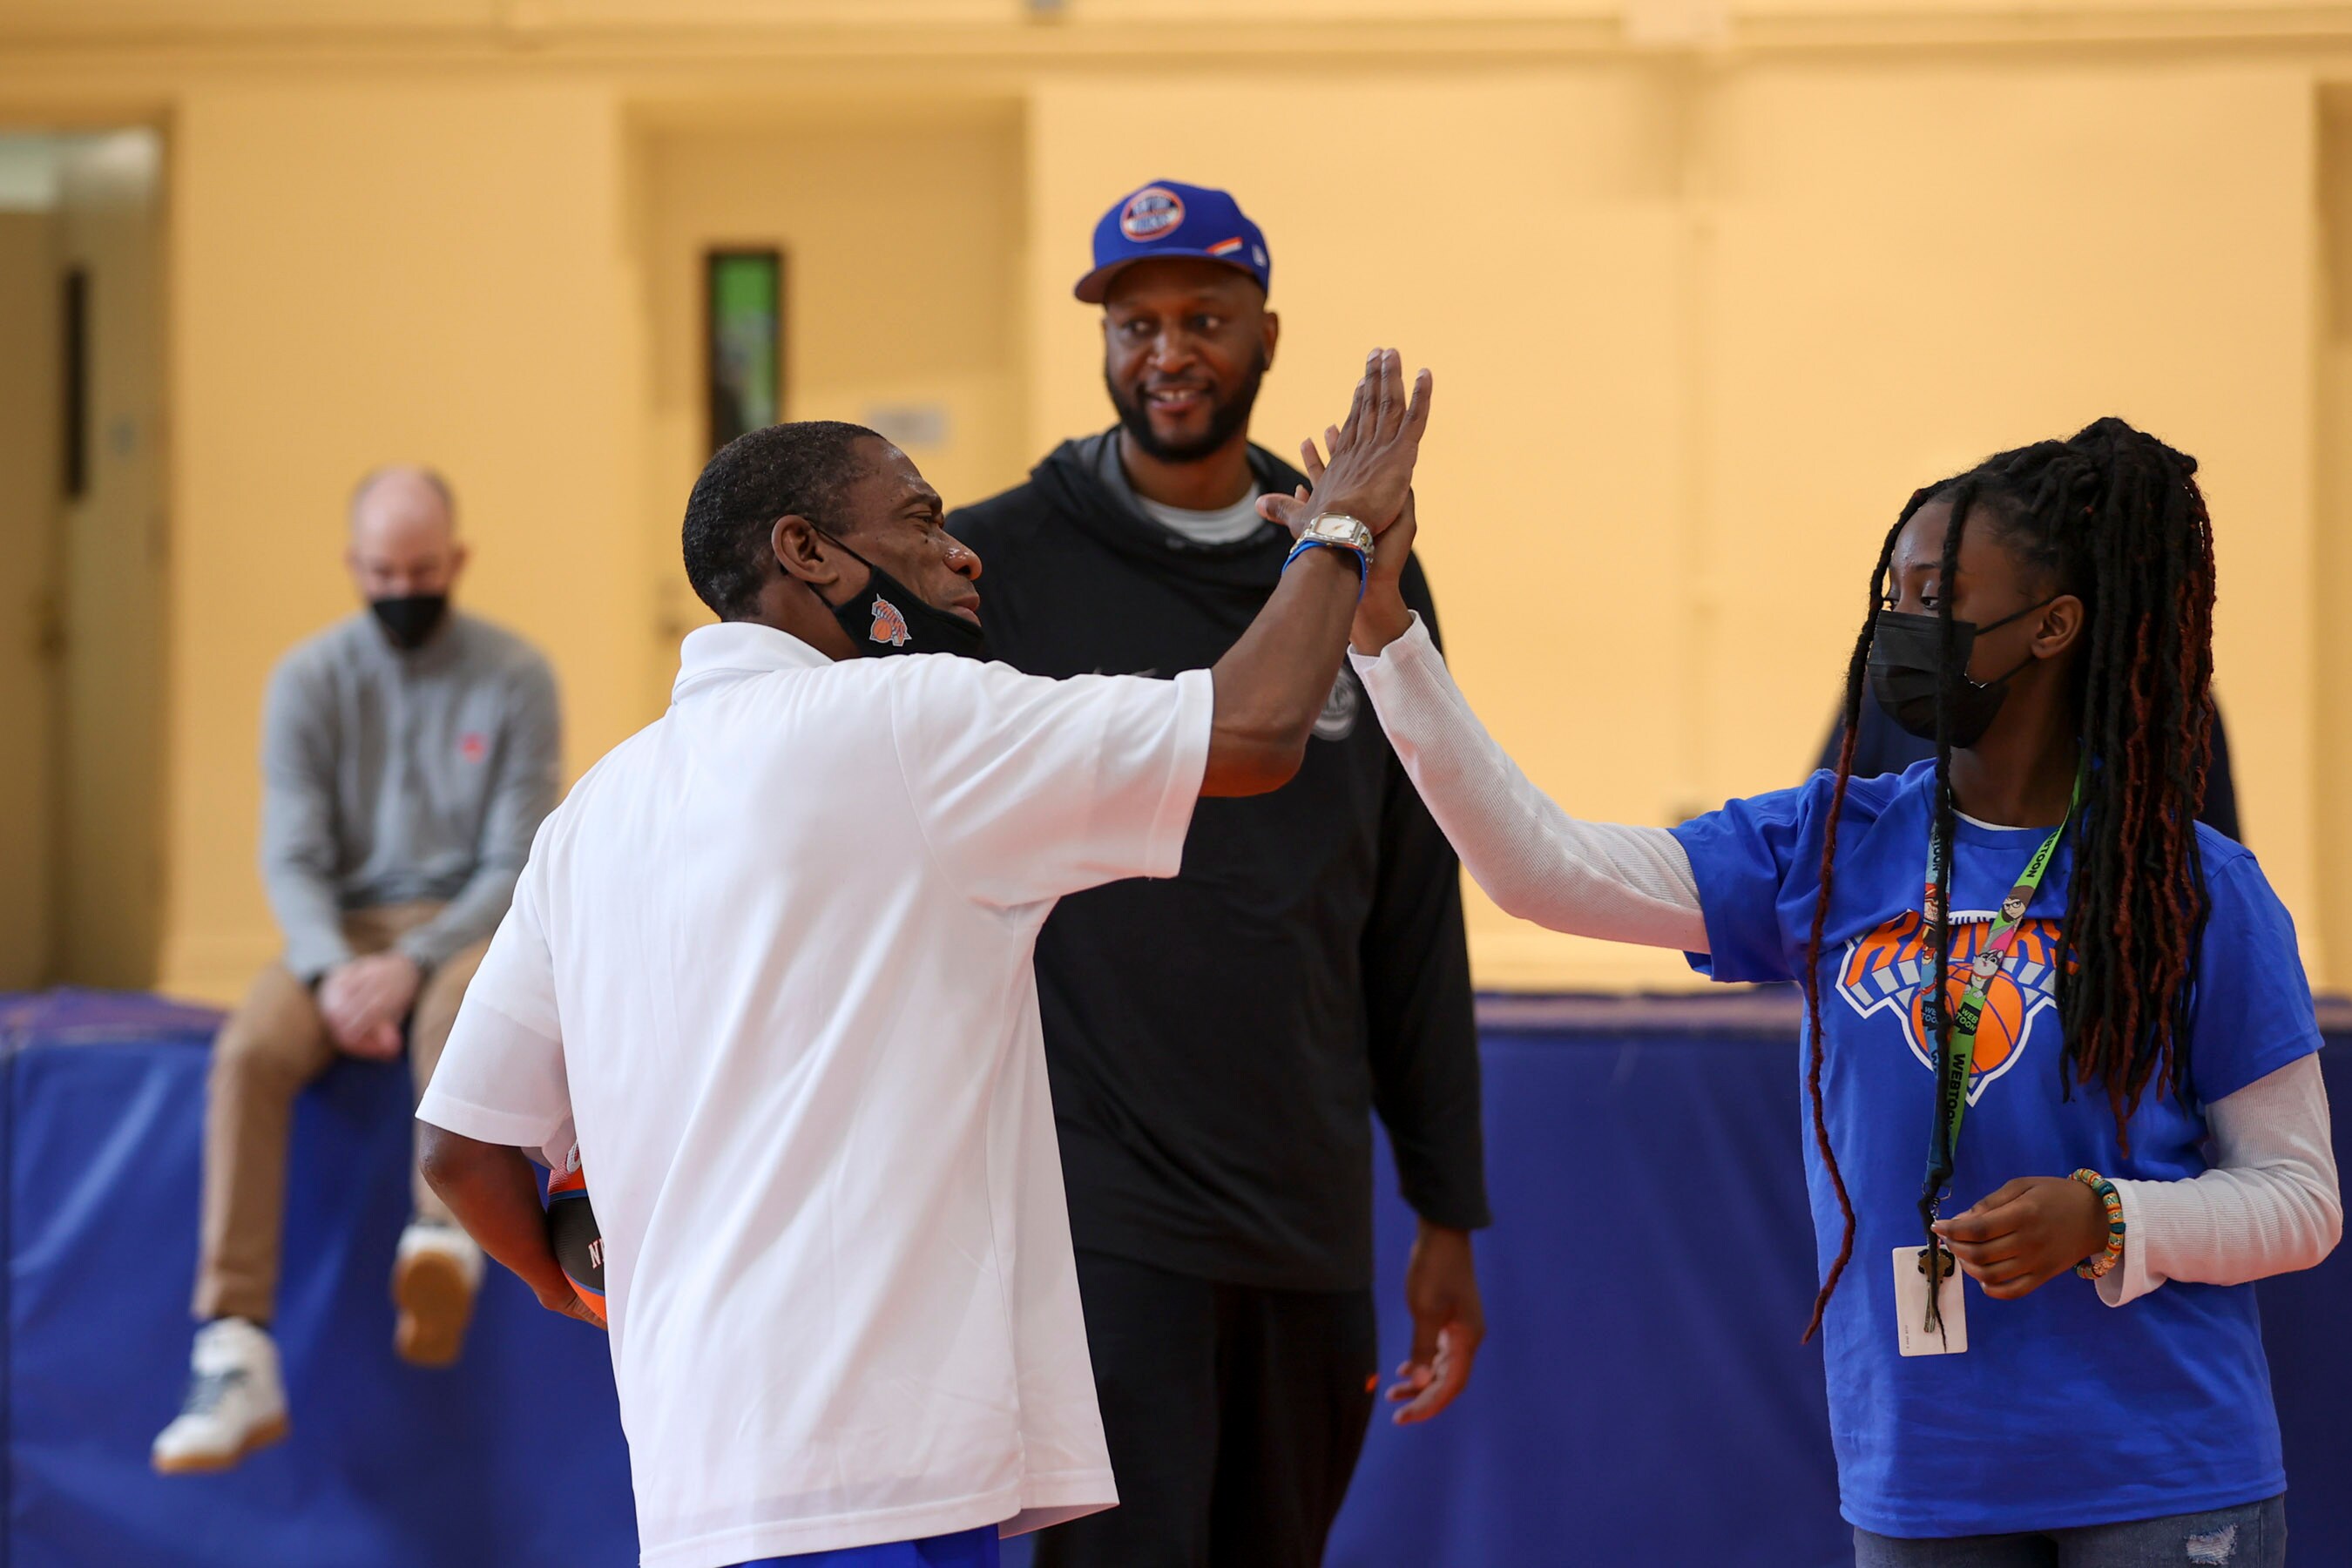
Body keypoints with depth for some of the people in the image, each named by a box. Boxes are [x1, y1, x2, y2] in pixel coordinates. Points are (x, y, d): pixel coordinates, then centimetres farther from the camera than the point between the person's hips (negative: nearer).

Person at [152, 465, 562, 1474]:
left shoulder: (514, 678, 0)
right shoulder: (310, 681, 5)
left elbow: (515, 864, -4)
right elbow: (293, 857, -1)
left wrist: (411, 964, -20)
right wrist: (332, 973, -21)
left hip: (466, 928, -2)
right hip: (343, 929, 2)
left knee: (457, 1012, -39)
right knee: (250, 1049, -30)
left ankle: (444, 1240, -61)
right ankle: (236, 1359, -36)